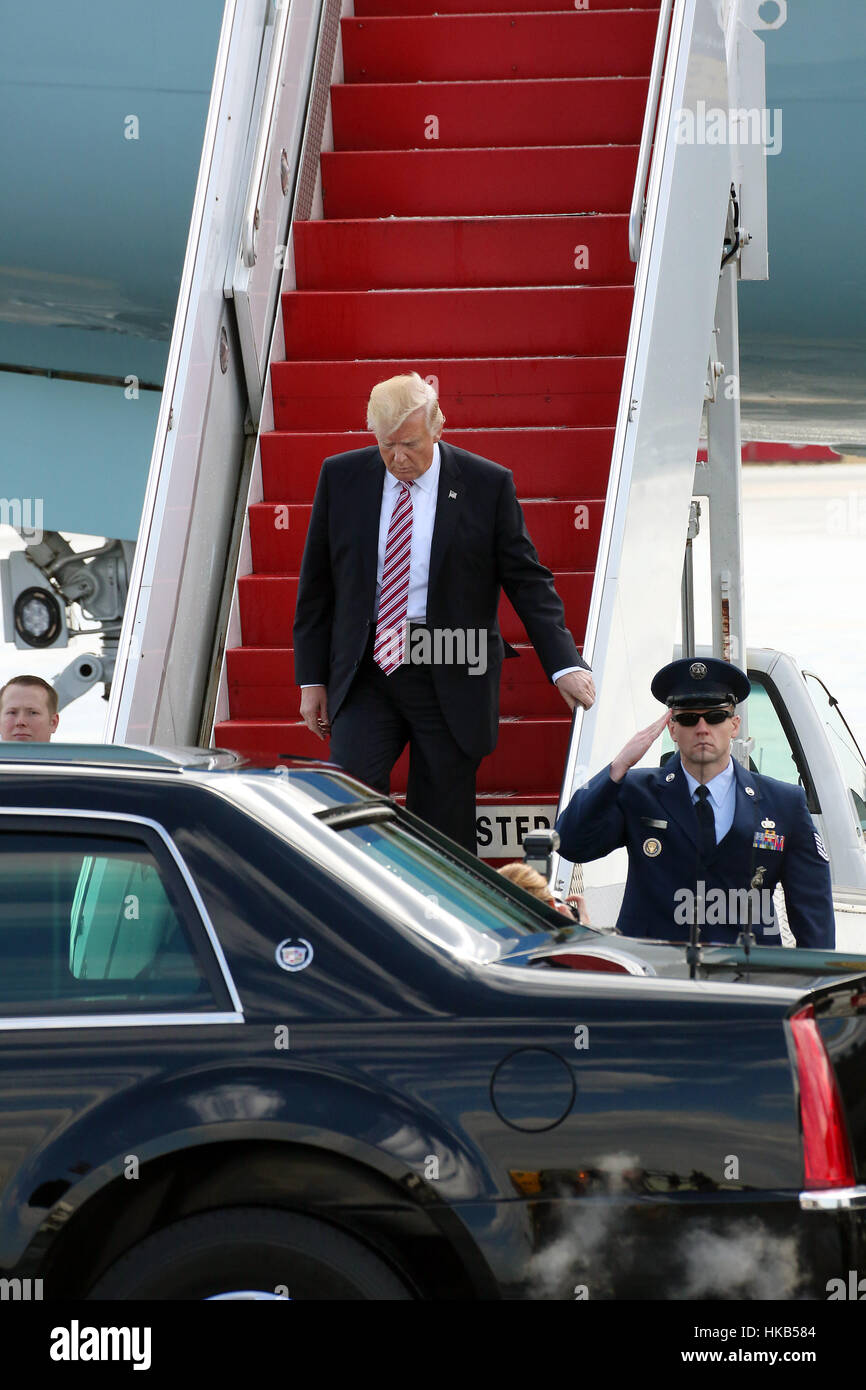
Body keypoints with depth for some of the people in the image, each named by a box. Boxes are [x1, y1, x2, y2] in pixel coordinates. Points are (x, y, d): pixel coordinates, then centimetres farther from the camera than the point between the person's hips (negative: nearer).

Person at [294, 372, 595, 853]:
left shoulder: (487, 485, -3)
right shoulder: (341, 477, 3)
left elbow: (527, 580, 0)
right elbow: (316, 584, 9)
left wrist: (564, 663, -12)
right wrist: (312, 678, 7)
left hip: (450, 682, -1)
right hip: (365, 675, 1)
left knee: (443, 829, 3)